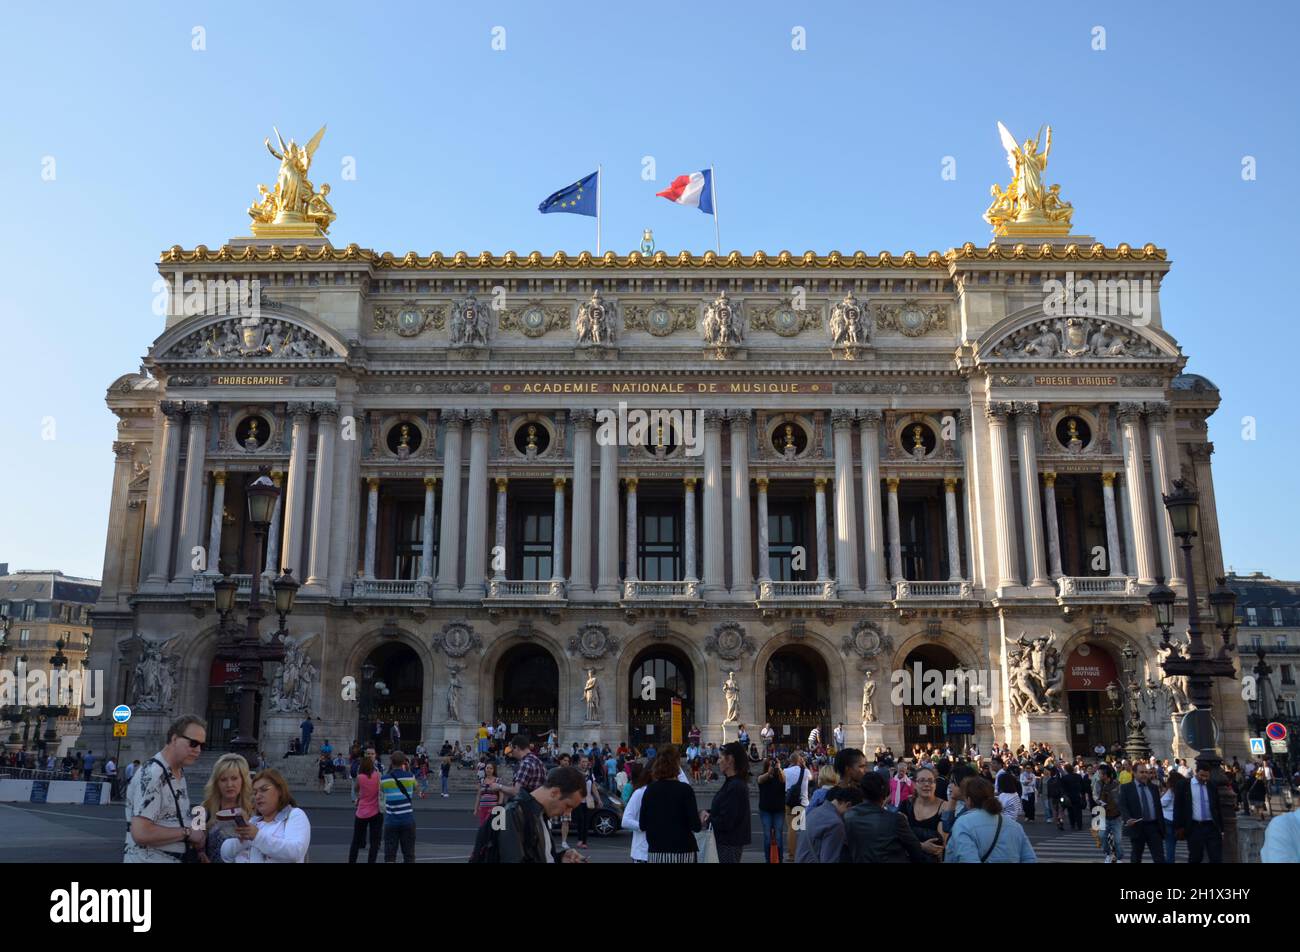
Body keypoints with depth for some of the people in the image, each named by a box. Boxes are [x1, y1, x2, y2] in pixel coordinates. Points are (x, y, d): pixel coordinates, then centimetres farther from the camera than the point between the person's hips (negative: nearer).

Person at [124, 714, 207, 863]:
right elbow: (141, 833, -28)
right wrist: (187, 832, -18)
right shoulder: (151, 775, -20)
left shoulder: (180, 774, 10)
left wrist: (197, 836, 3)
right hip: (150, 859, -9)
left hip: (176, 858, 9)